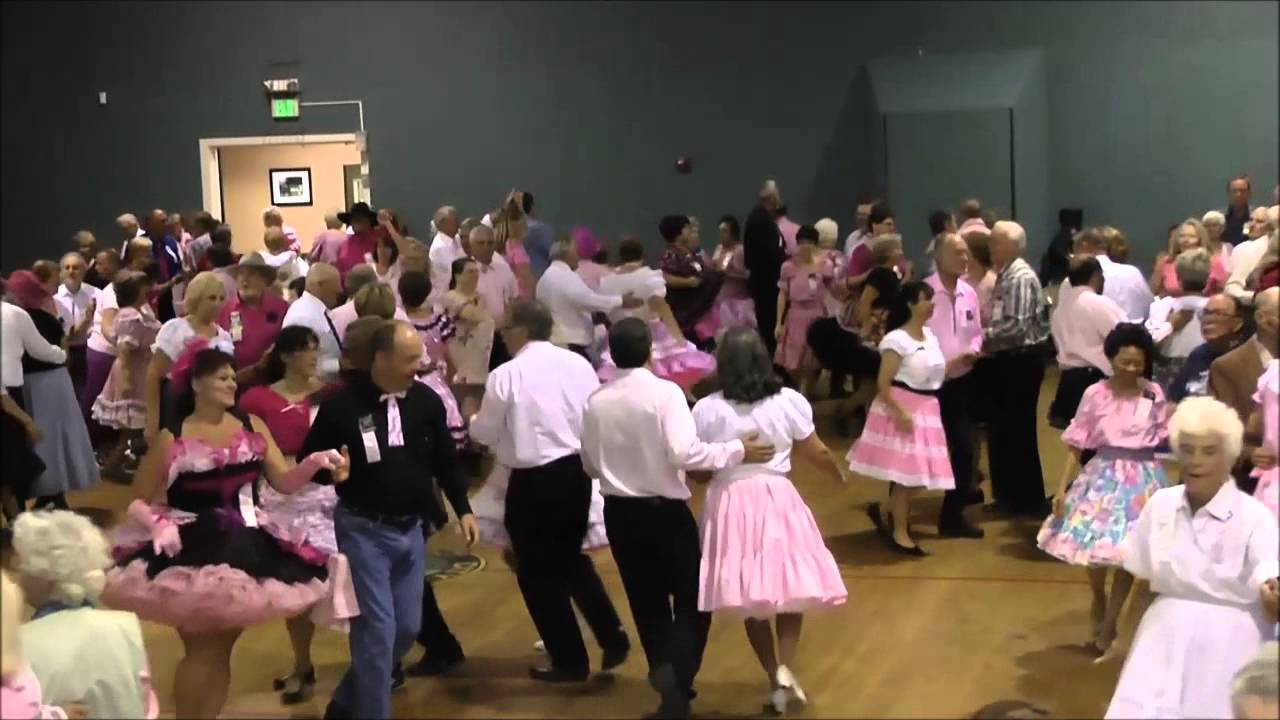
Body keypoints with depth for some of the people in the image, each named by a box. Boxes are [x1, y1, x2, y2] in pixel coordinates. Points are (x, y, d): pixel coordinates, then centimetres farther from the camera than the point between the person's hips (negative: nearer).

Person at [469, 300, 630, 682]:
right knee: (571, 558, 24)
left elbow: (485, 433, -3)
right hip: (576, 471, 6)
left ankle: (570, 661, 16)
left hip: (533, 480, -6)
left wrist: (473, 420, 20)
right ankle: (613, 638, 20)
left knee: (538, 571, 10)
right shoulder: (578, 364, 1)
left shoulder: (506, 375, -13)